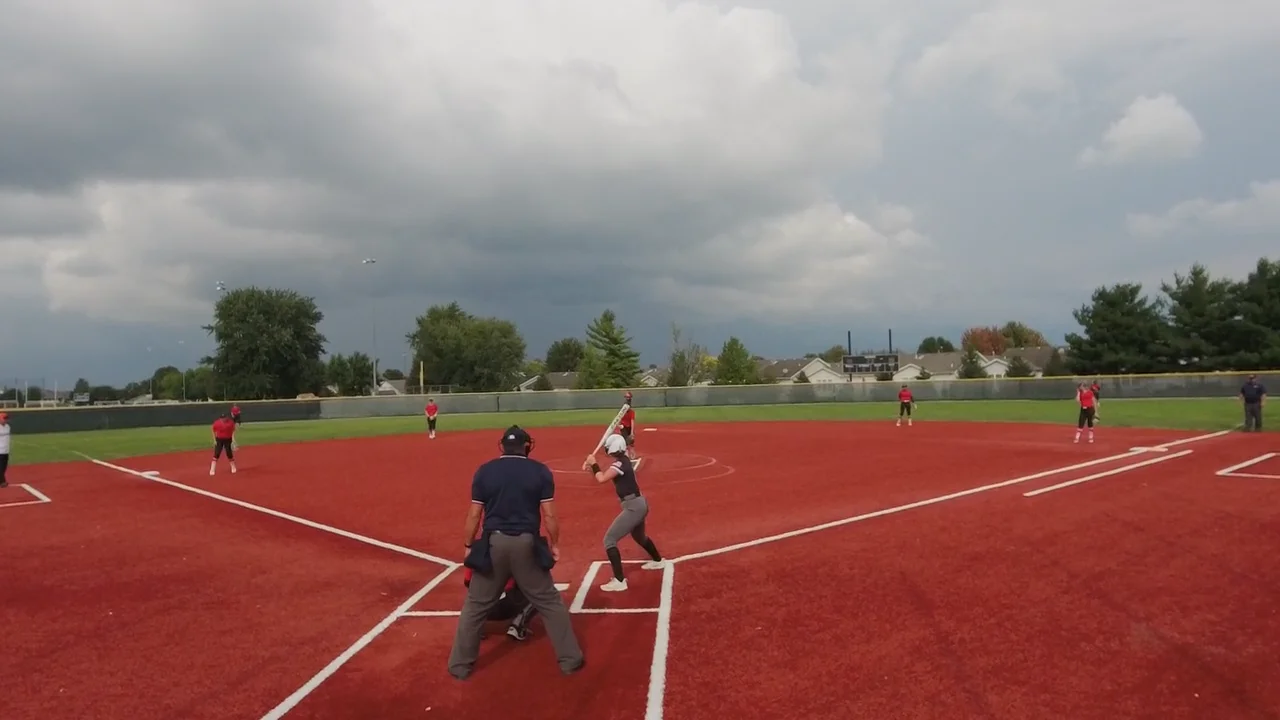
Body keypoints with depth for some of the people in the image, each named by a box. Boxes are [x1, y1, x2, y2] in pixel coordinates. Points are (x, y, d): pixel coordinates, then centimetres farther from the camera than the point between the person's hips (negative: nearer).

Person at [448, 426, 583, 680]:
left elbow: (474, 515, 3)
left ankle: (460, 665, 21)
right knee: (550, 602, 11)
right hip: (526, 543, 0)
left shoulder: (485, 471, 3)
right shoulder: (540, 471, 1)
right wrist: (554, 544, 11)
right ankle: (570, 659, 17)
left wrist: (469, 546, 14)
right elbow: (549, 515, -2)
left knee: (475, 606, 13)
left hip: (493, 543, 1)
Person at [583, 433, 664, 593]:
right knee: (639, 537, 34)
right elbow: (605, 476, 17)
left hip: (633, 507, -10)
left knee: (609, 540, -10)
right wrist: (591, 468, 3)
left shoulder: (620, 463, -19)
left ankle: (619, 581, -13)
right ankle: (657, 561, 57)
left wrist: (594, 464, -12)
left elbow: (602, 479, -28)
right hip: (639, 504, 10)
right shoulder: (623, 461, 10)